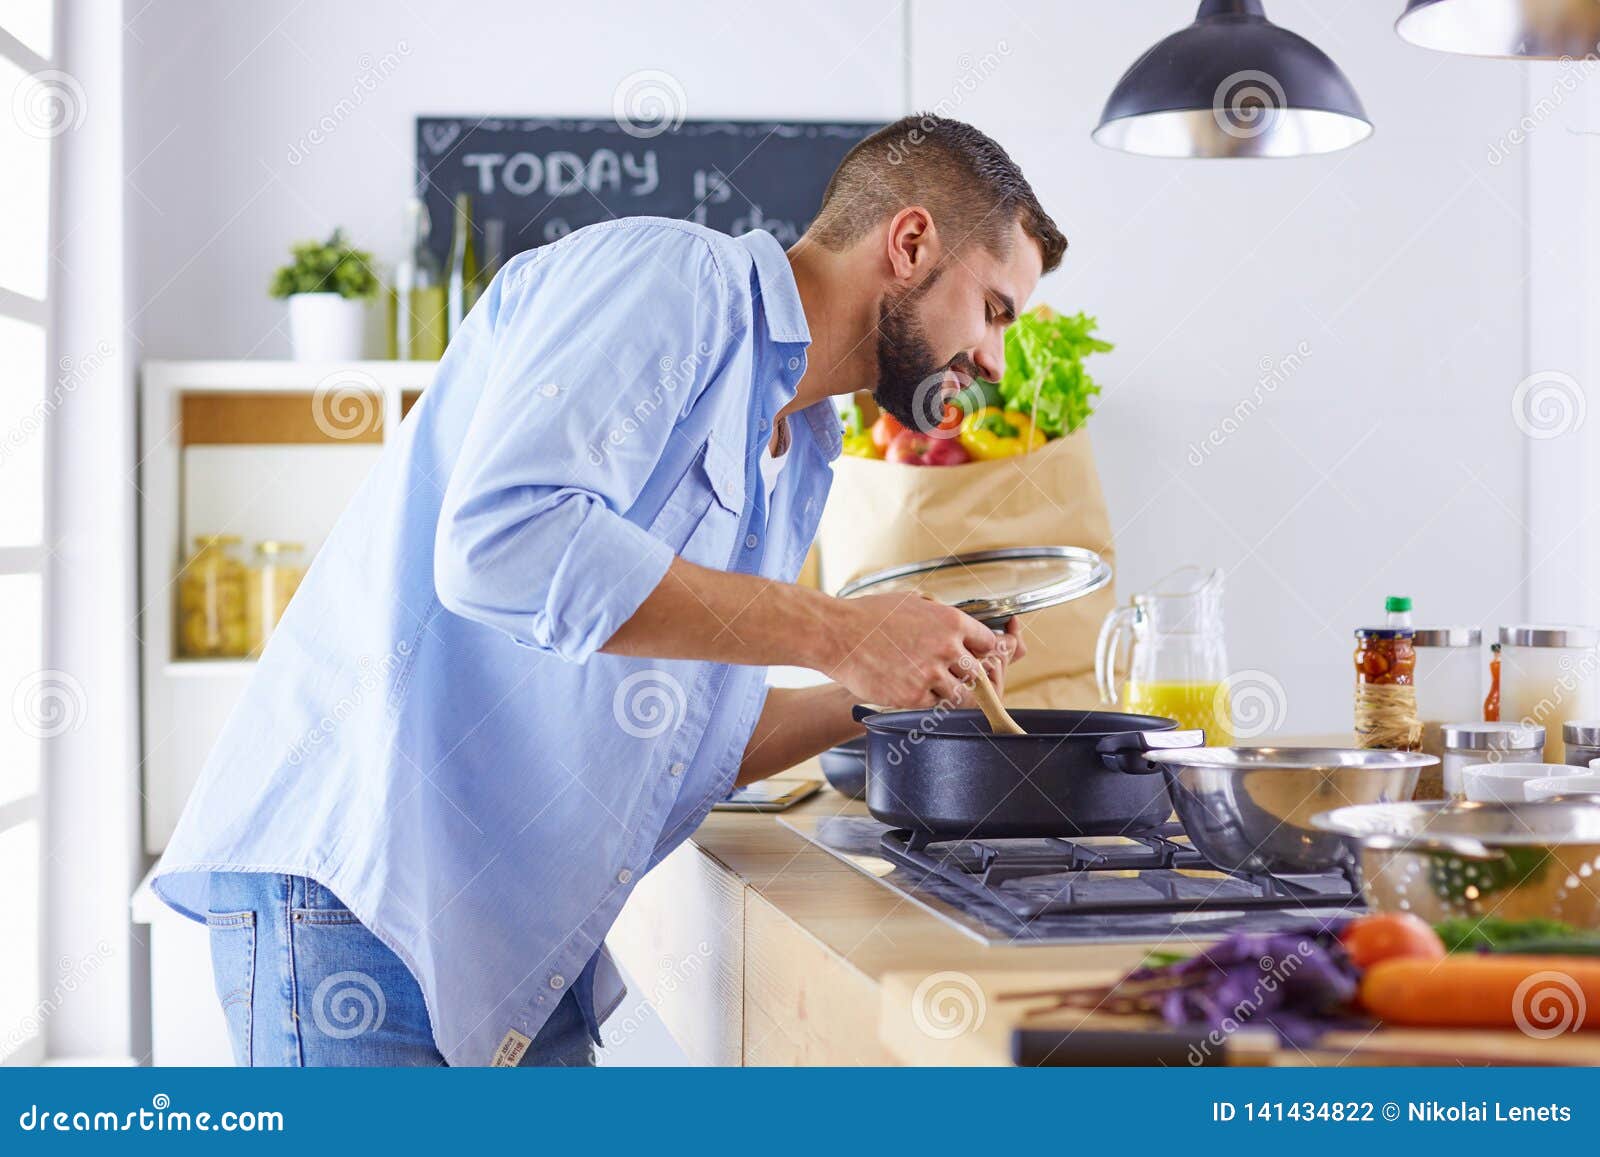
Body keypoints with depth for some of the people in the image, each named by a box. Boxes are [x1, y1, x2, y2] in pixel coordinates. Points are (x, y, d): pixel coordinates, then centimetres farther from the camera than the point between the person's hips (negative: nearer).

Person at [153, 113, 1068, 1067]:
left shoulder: (796, 464, 18)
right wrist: (831, 633, -20)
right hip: (353, 881, -9)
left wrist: (881, 698, 13)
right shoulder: (664, 273, -9)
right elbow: (502, 540, -26)